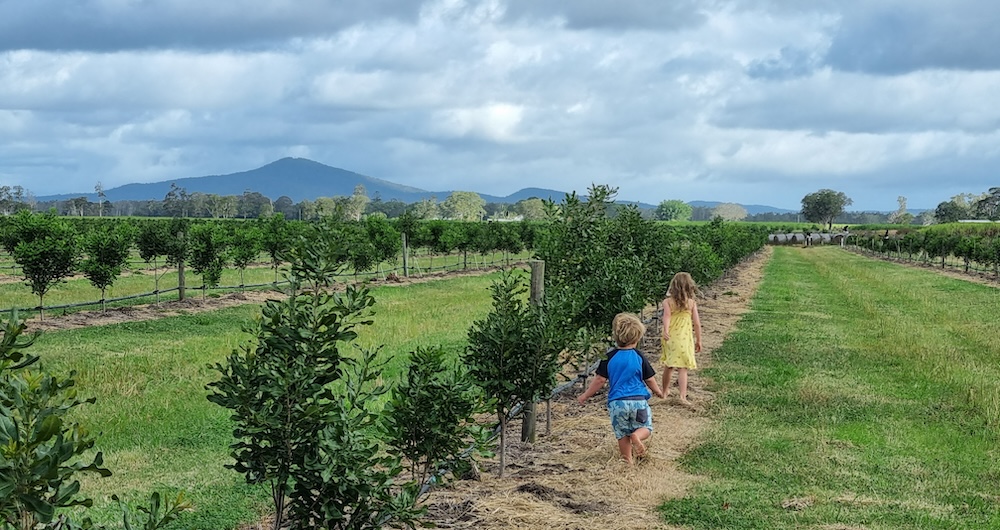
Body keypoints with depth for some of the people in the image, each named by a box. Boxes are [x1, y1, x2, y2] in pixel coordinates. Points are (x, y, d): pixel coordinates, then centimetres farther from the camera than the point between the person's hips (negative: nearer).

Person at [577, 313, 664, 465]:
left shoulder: (609, 357, -3)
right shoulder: (639, 357, -2)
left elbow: (600, 380, -3)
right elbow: (650, 379, 6)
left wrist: (585, 395, 9)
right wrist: (657, 391, 26)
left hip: (617, 402, 1)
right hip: (639, 400, -1)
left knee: (622, 435, 13)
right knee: (646, 427, 14)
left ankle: (628, 461, 10)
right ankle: (637, 436, -17)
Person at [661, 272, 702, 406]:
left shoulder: (667, 302, -3)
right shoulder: (692, 303, -1)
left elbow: (667, 316, -20)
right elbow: (697, 323, -1)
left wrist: (666, 331, -34)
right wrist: (698, 340, 9)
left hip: (670, 339, 2)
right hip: (685, 339, -2)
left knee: (669, 366, 20)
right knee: (682, 368, -4)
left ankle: (665, 391, 37)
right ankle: (683, 396, -18)